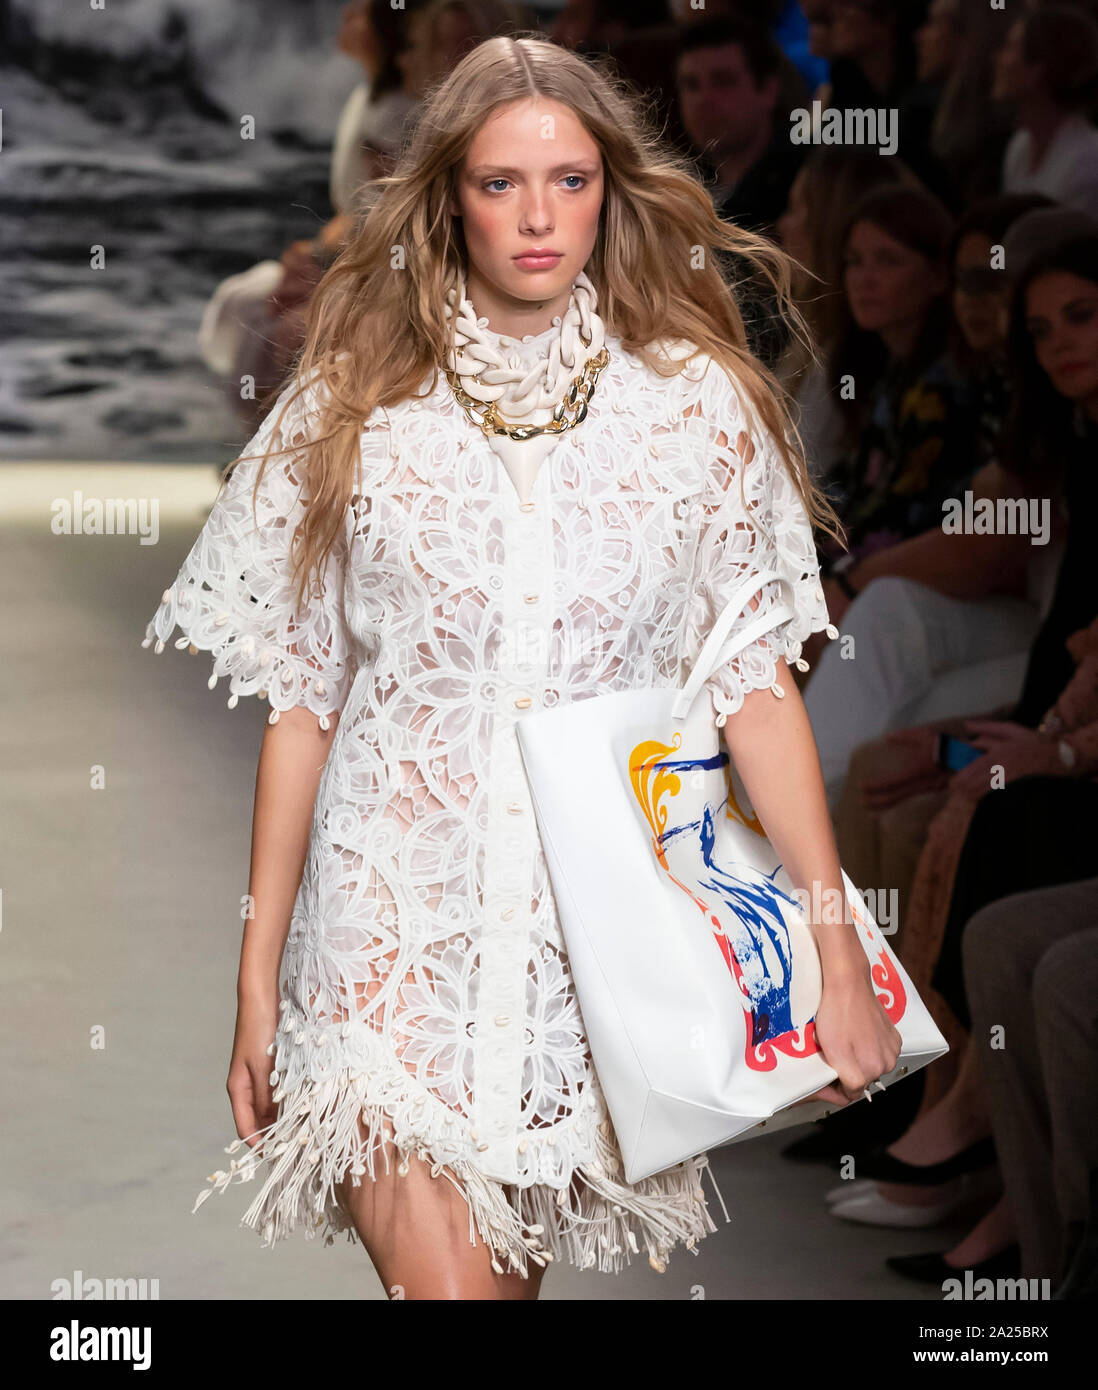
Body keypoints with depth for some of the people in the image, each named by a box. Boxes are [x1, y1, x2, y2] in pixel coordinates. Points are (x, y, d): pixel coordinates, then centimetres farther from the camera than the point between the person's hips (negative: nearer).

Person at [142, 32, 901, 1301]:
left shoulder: (695, 403, 2)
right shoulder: (355, 409, 1)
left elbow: (756, 685, 1)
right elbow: (299, 705, 4)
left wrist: (842, 960, -5)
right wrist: (258, 981, 4)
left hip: (601, 923, 1)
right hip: (397, 918, -1)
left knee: (524, 1259, 8)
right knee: (444, 1280, -13)